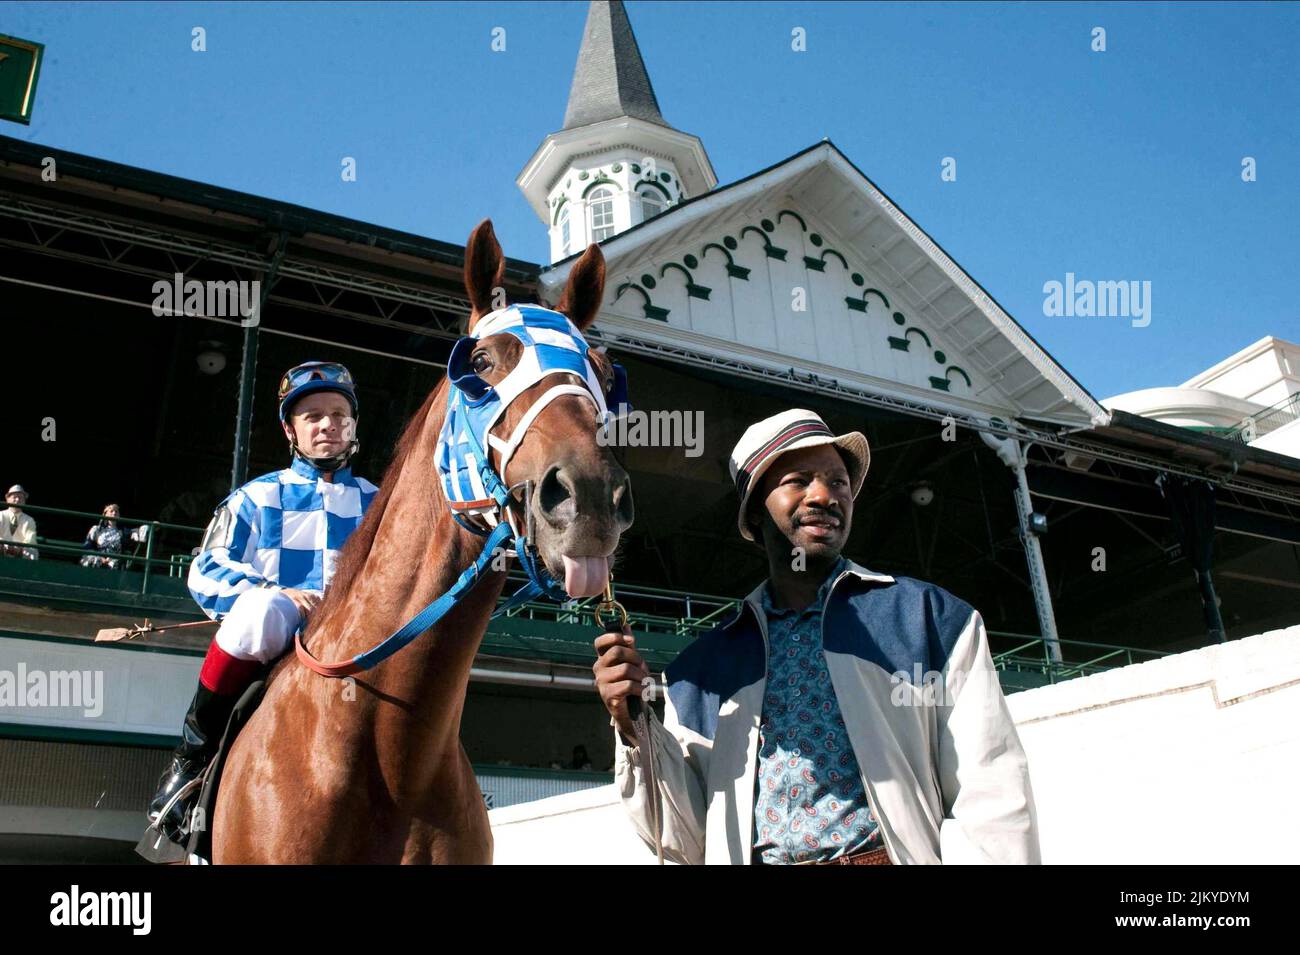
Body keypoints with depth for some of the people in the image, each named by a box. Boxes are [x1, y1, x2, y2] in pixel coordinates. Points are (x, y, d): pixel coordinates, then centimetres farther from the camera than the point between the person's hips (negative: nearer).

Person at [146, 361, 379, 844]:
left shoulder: (376, 505, 18)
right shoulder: (258, 498, 12)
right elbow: (206, 574, 3)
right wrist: (277, 597, -15)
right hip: (269, 642, -1)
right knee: (264, 607, -38)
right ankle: (194, 750, -17)